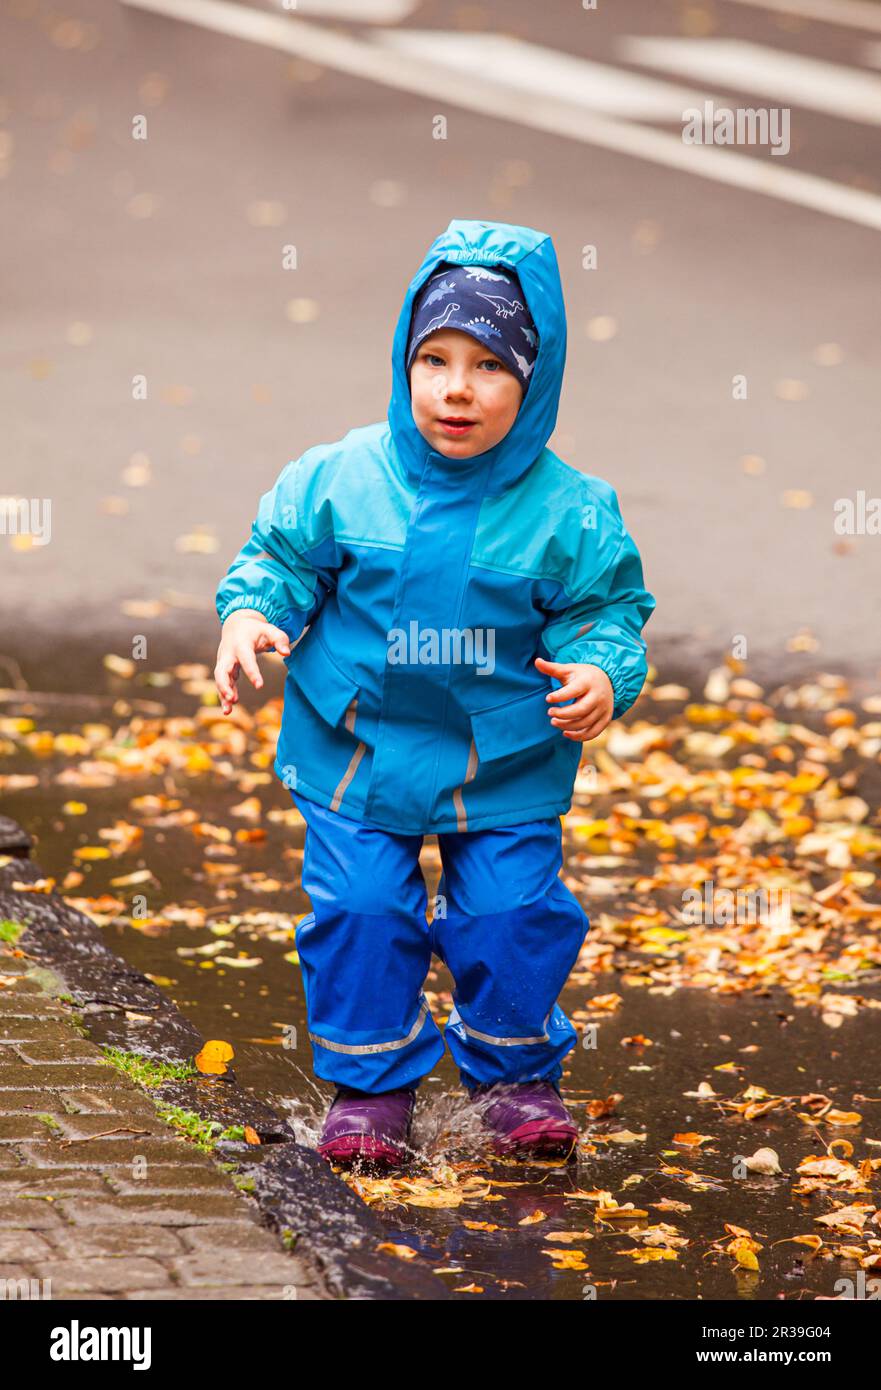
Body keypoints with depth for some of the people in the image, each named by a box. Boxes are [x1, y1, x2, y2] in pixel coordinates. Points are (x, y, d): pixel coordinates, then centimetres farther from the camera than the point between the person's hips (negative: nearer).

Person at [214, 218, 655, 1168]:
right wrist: (250, 613, -16)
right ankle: (368, 1081, 18)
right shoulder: (341, 480, -9)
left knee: (515, 917, 1)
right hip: (358, 753, 0)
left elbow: (606, 609, -1)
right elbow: (282, 558, 2)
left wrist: (600, 675, -20)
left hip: (506, 766, 0)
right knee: (360, 913, -1)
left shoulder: (568, 511, -9)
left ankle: (514, 1073, 25)